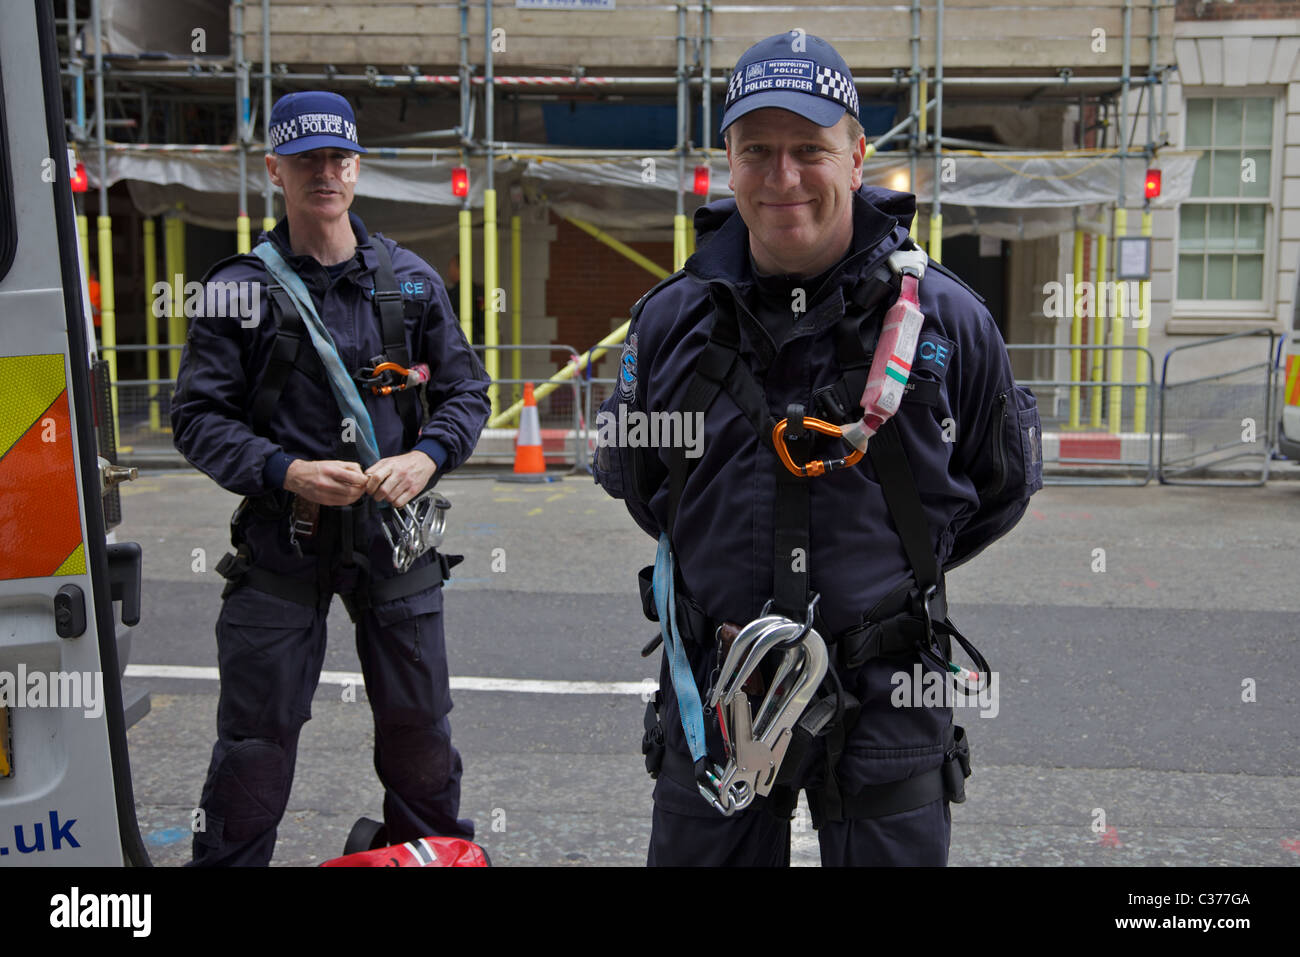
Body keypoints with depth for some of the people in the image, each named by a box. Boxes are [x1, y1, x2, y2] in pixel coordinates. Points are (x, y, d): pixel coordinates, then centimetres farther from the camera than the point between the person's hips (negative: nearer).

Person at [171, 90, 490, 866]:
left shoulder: (411, 280, 7)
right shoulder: (241, 287, 0)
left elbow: (466, 389, 10)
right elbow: (198, 417, -2)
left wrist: (426, 458, -8)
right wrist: (287, 472, -17)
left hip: (394, 535, 2)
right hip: (281, 540, -2)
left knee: (419, 722, 13)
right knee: (256, 735, 3)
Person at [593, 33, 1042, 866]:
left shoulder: (944, 317, -5)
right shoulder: (672, 318, 0)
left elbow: (1006, 483, 9)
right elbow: (626, 469, 17)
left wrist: (895, 571, 6)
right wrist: (717, 556, 10)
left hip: (886, 702, -1)